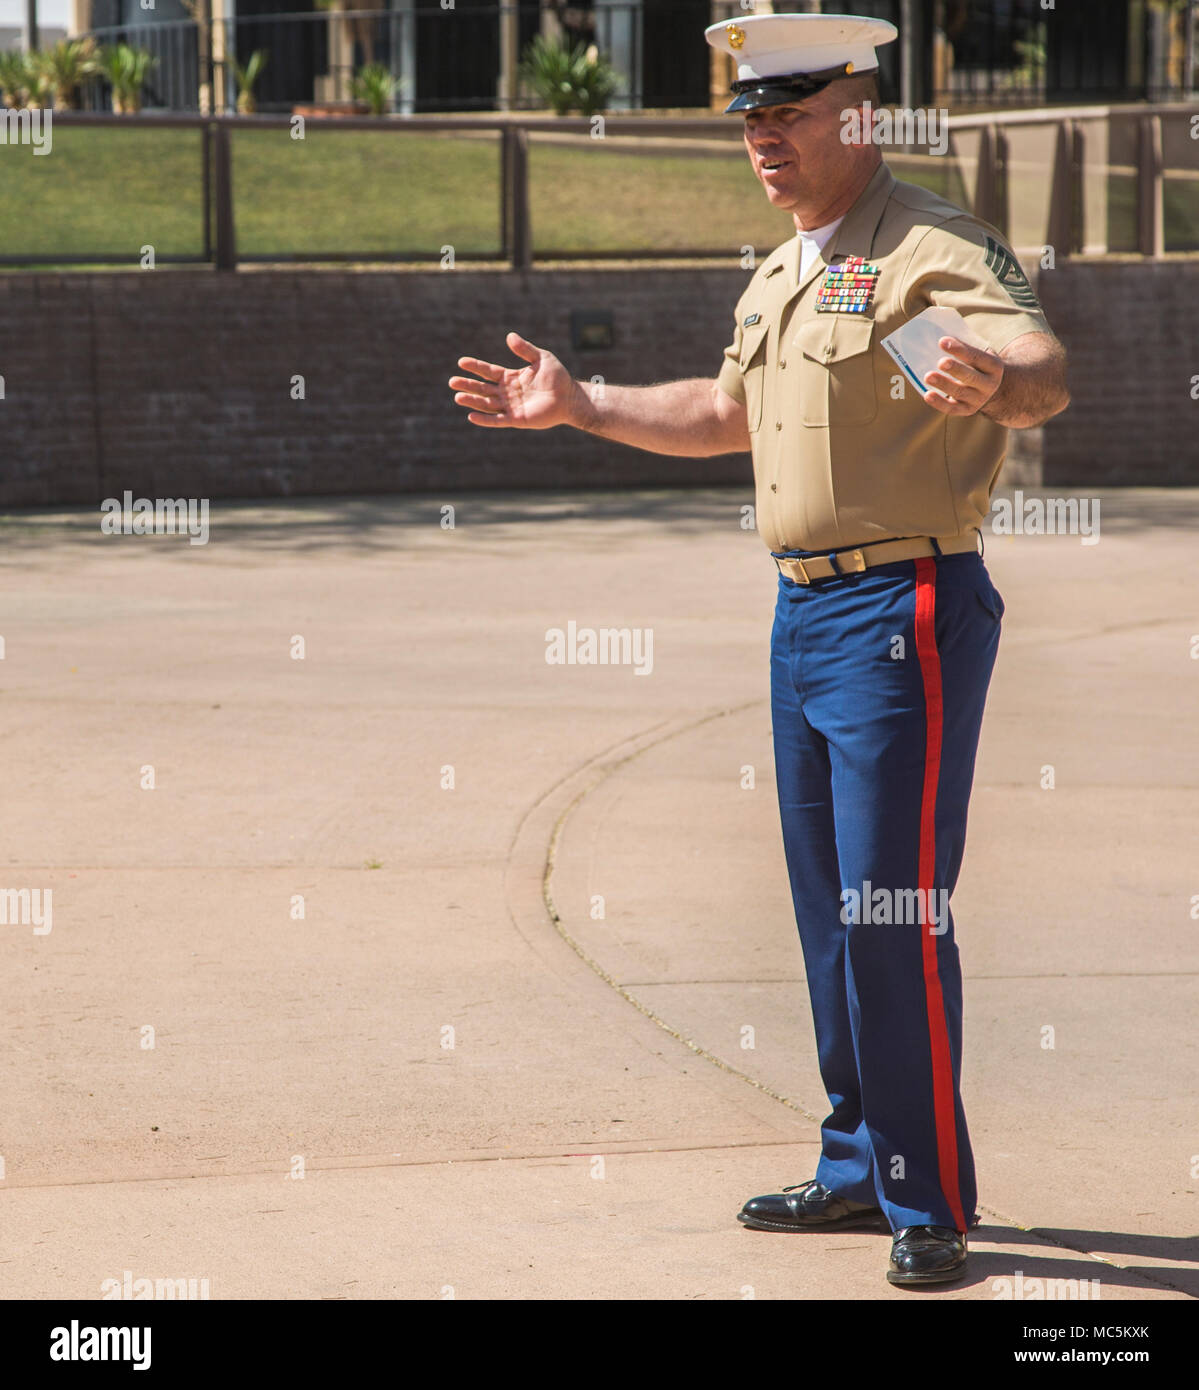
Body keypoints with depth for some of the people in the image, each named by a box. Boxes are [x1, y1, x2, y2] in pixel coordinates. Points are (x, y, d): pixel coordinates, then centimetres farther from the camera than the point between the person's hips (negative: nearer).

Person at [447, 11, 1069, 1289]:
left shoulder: (935, 250, -13)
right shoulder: (777, 279, 16)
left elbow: (1044, 370, -31)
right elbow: (726, 415, 33)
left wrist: (997, 383, -54)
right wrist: (577, 406, 28)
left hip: (903, 613, -9)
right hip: (803, 614, 9)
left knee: (892, 912, -10)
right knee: (828, 907, 14)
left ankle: (930, 1202, -3)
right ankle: (859, 1169, 25)